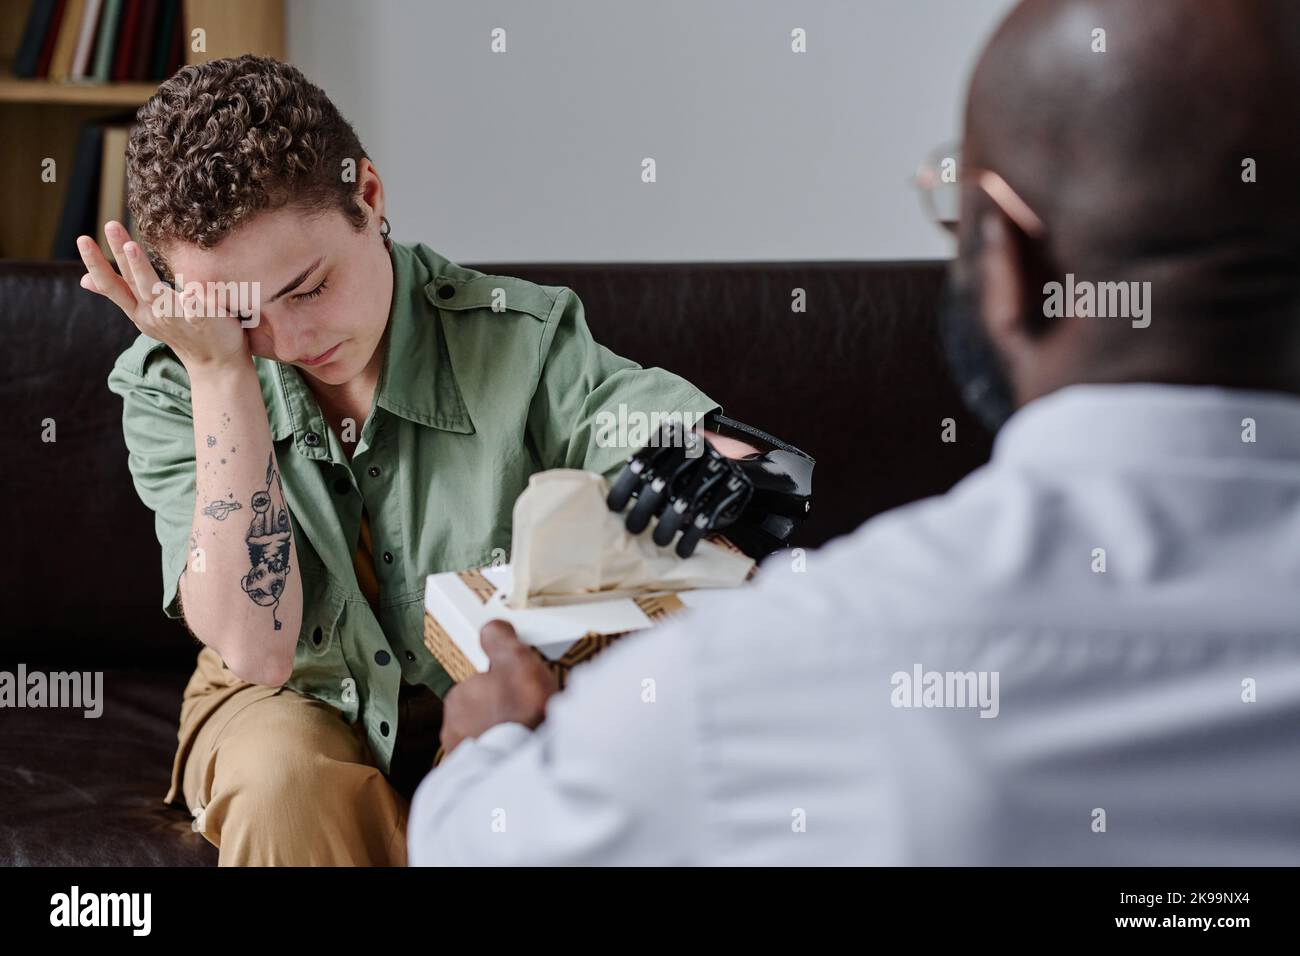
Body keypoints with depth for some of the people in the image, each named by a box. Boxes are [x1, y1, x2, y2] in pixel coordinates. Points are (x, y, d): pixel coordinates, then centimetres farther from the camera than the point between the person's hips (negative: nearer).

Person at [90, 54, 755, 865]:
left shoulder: (521, 339, -18)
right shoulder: (168, 387, -15)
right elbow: (256, 647, -25)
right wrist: (218, 373, -30)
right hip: (294, 707, 0)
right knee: (288, 779, -34)